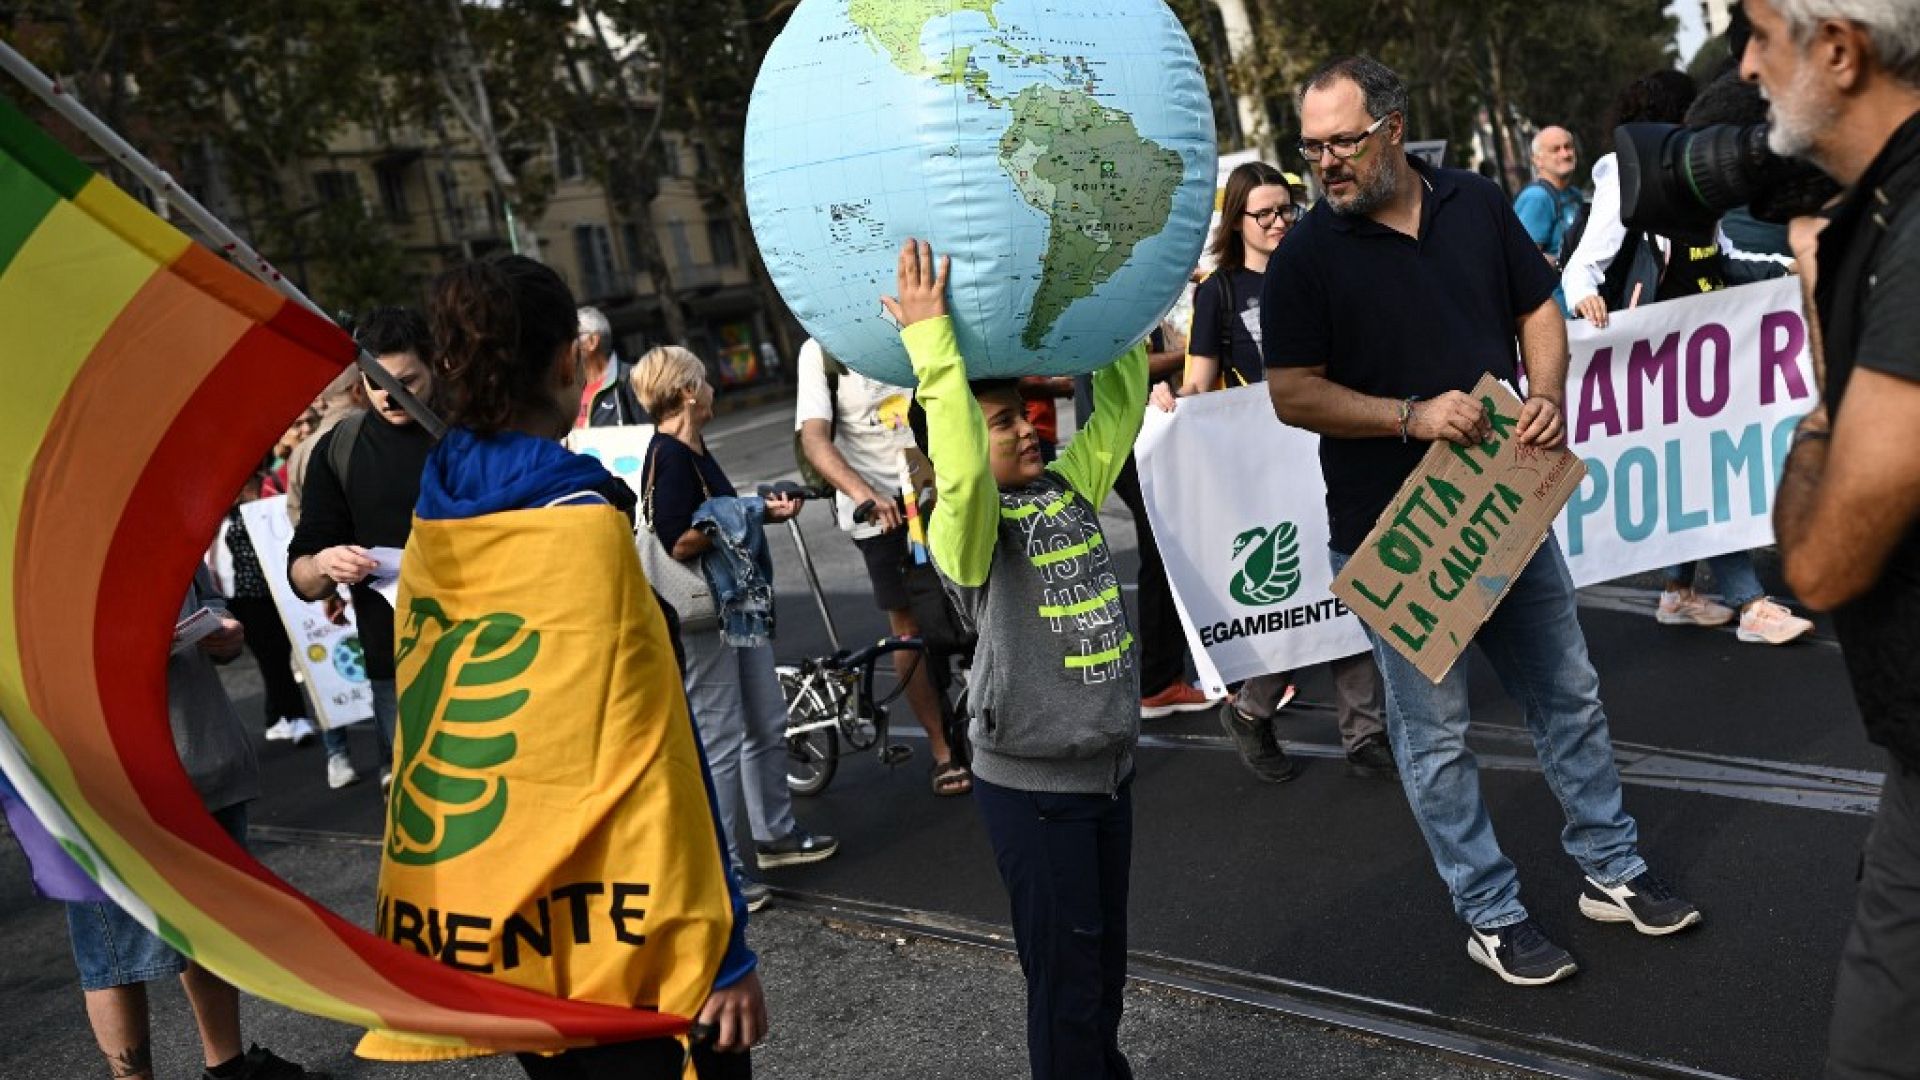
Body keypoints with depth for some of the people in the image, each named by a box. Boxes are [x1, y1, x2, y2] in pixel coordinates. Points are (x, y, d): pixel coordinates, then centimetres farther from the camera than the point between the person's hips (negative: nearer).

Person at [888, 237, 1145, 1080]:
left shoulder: (1070, 486, 4)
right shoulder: (965, 530, -16)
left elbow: (1120, 405, 7)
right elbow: (961, 474, -37)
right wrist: (932, 343, -38)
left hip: (1108, 762, 7)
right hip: (1031, 782, -7)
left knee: (1106, 956, 23)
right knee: (1065, 972, 5)